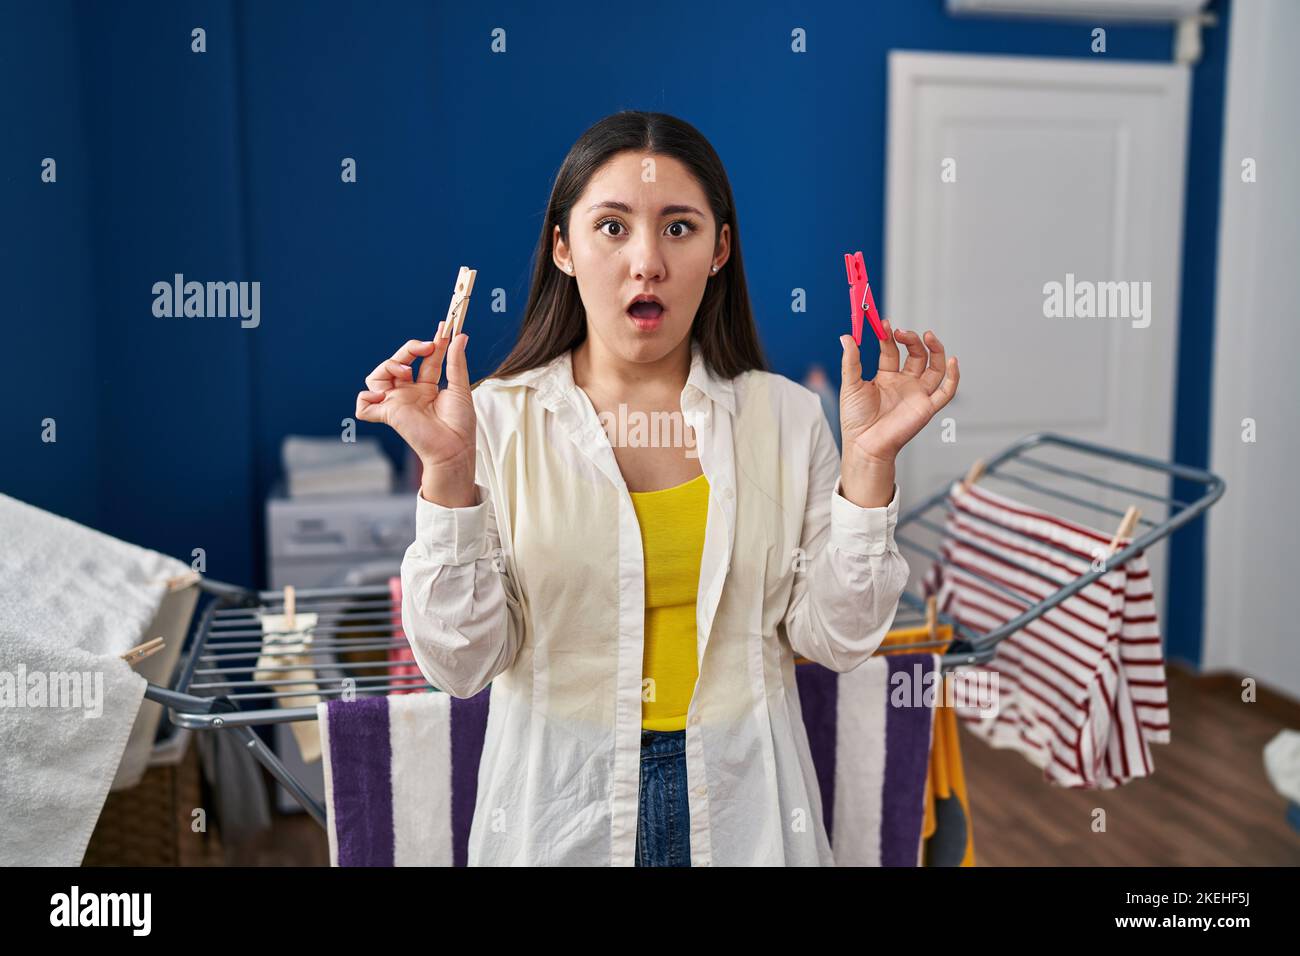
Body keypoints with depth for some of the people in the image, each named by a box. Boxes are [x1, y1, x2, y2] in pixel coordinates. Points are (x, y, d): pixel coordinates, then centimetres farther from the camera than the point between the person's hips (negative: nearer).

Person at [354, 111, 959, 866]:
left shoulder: (786, 415, -5)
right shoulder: (497, 420, -10)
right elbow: (462, 664, -12)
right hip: (560, 810, -1)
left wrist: (870, 461, -16)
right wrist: (449, 472, -22)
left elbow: (836, 639, -6)